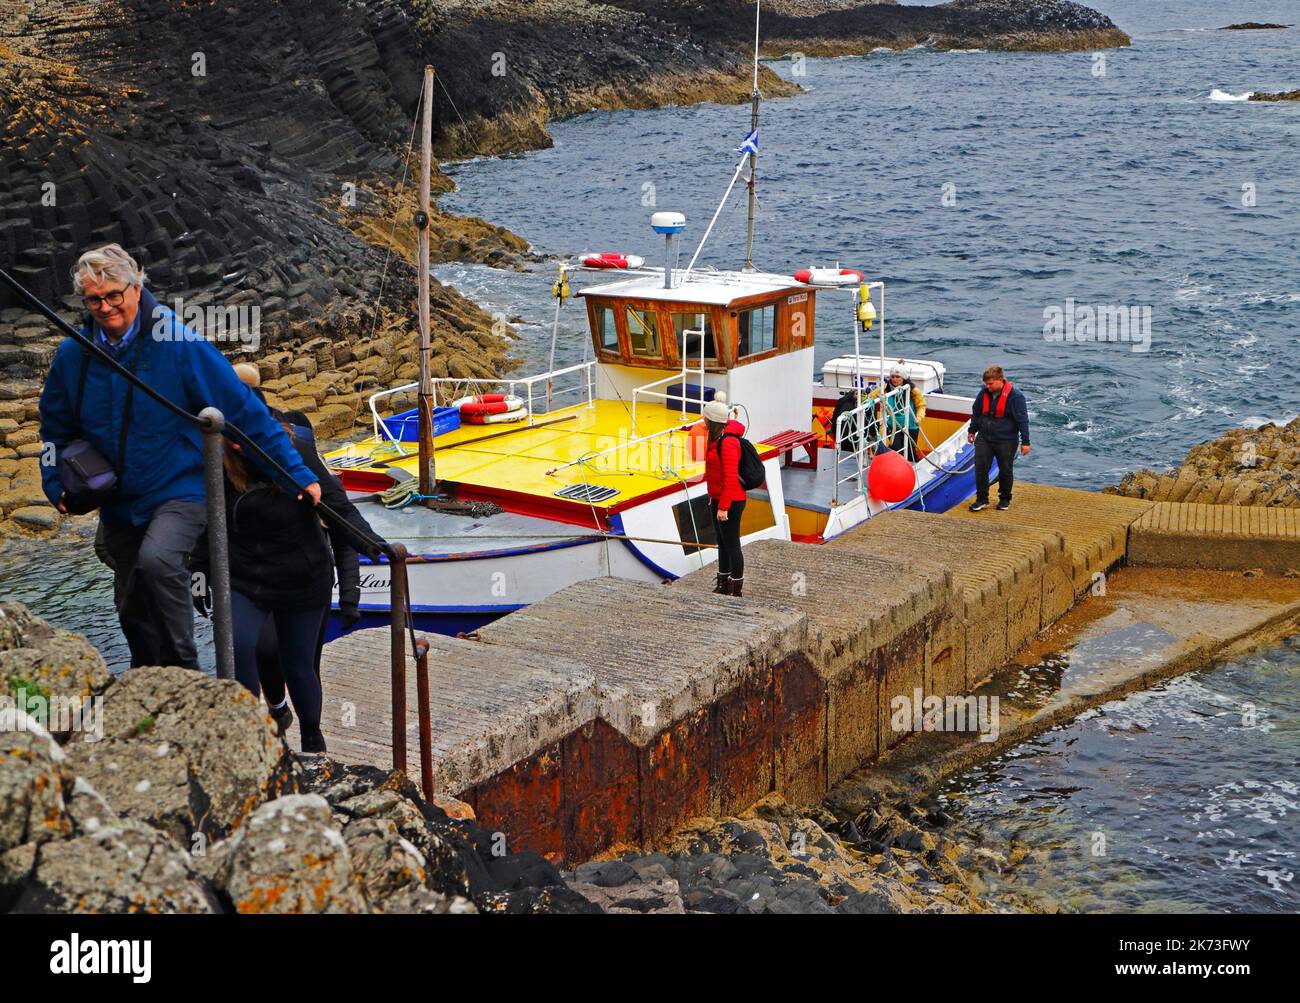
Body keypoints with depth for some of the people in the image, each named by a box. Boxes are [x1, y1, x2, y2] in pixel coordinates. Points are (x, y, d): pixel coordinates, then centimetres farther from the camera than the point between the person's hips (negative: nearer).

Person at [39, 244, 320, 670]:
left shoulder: (180, 345, -16)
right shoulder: (72, 355, -2)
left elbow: (246, 412, -14)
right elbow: (55, 426, 16)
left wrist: (297, 473, -16)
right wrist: (55, 483, 4)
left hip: (181, 491, -5)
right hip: (118, 503, 6)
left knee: (156, 560, -34)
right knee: (133, 611, 15)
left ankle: (185, 670, -18)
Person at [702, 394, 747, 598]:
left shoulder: (728, 442, -22)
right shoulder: (718, 438, 9)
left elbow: (730, 477, -25)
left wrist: (723, 506, -24)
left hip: (730, 501, -10)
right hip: (718, 499, 10)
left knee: (731, 545, -1)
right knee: (722, 543, 18)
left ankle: (736, 588, 8)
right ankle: (723, 584, 29)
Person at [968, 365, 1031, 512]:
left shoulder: (1015, 396, -15)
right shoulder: (984, 393, 0)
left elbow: (1022, 420, -12)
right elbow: (976, 412, 17)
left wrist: (1025, 442, -12)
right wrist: (972, 431, 24)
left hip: (1006, 441, -4)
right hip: (984, 438, 4)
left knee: (1005, 471, 8)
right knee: (980, 468, -3)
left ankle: (1005, 499, 26)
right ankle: (982, 499, 7)